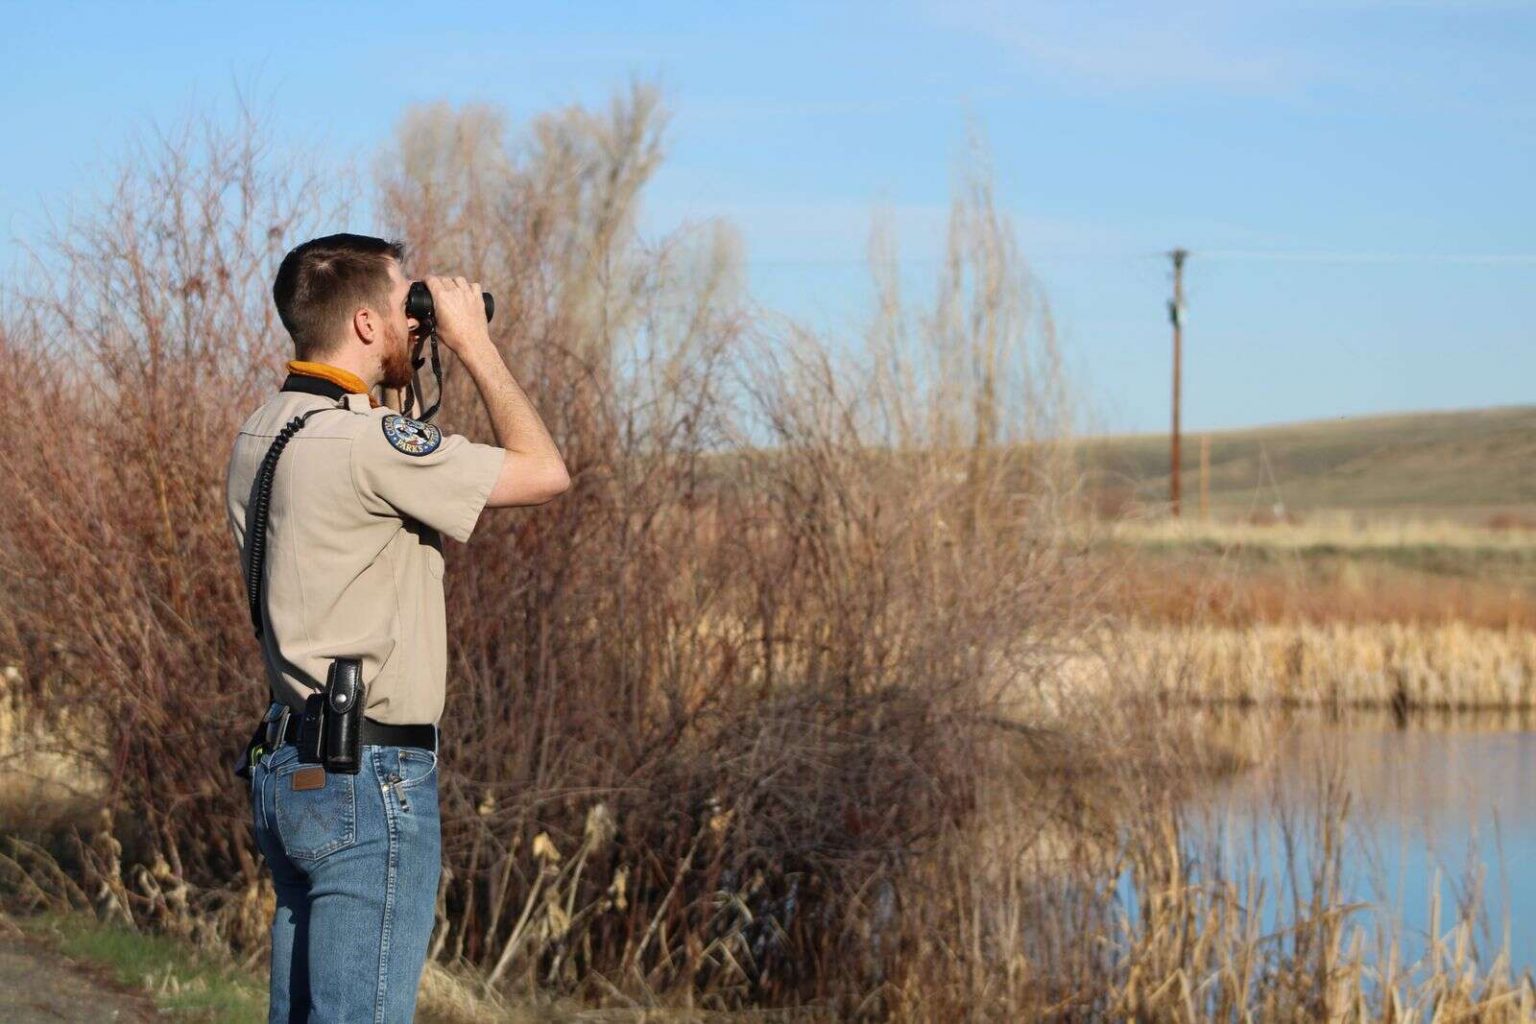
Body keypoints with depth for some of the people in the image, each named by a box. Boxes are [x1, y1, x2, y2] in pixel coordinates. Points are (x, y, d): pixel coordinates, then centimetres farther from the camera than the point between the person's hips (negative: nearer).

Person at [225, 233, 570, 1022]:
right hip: (370, 777, -9)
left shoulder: (260, 438, 9)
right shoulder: (366, 442, -19)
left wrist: (413, 373, 16)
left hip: (287, 767, 9)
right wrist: (474, 345, -4)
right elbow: (543, 473, -14)